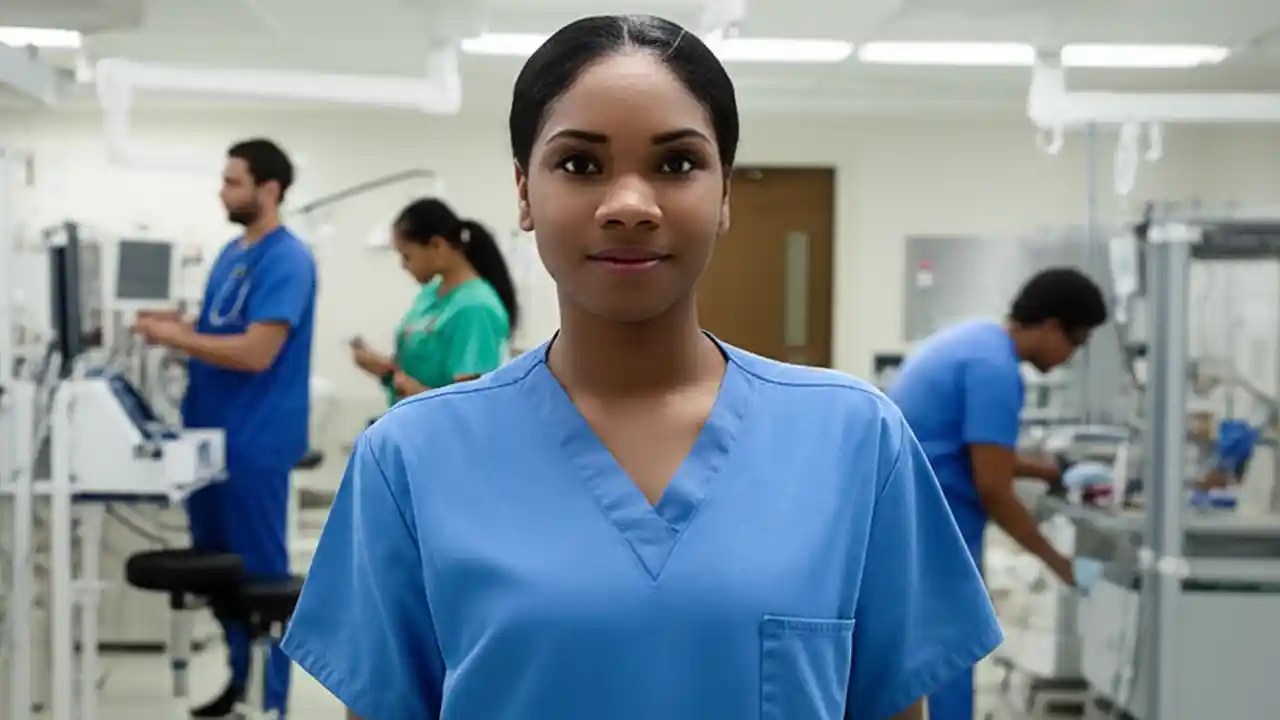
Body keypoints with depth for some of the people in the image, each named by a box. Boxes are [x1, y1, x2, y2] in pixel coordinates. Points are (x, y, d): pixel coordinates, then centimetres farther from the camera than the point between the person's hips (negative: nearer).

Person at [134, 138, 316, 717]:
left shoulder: (287, 260, -16)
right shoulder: (232, 252, 13)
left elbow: (256, 351, -24)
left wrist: (175, 337, -19)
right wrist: (171, 323, 0)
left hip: (254, 440, -9)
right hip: (211, 429, 9)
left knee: (259, 572, 1)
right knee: (214, 562, 16)